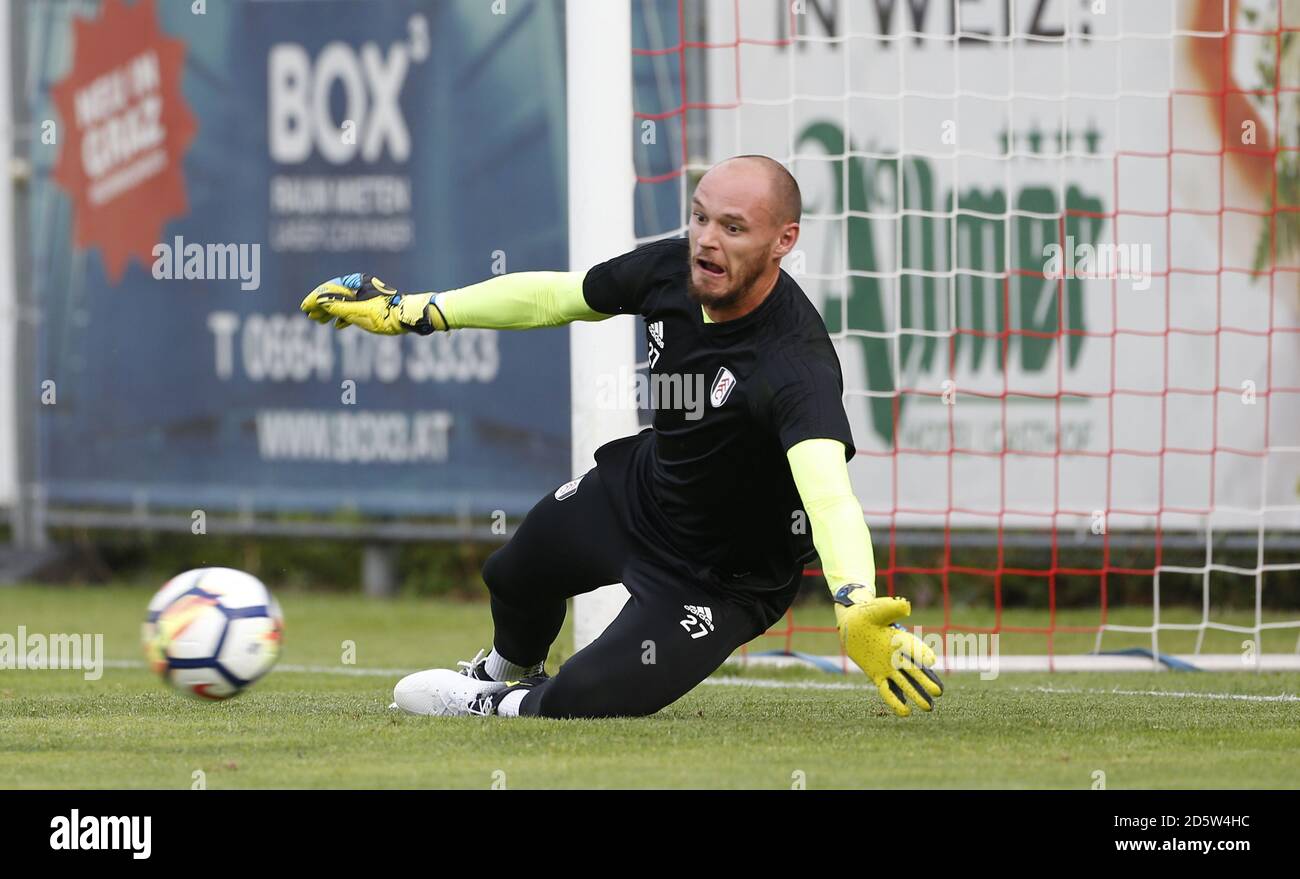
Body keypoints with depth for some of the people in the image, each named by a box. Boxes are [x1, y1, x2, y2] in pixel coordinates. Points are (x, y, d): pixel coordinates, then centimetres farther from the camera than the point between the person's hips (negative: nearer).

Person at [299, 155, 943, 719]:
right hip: (641, 484, 7)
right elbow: (553, 296, -2)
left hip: (721, 577, -7)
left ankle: (503, 707, 15)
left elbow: (827, 488, -56)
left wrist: (857, 610, -74)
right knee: (513, 575, 29)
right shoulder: (671, 269, -20)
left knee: (584, 702, -20)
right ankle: (508, 669, 64)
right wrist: (412, 311, 3)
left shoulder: (797, 363, -40)